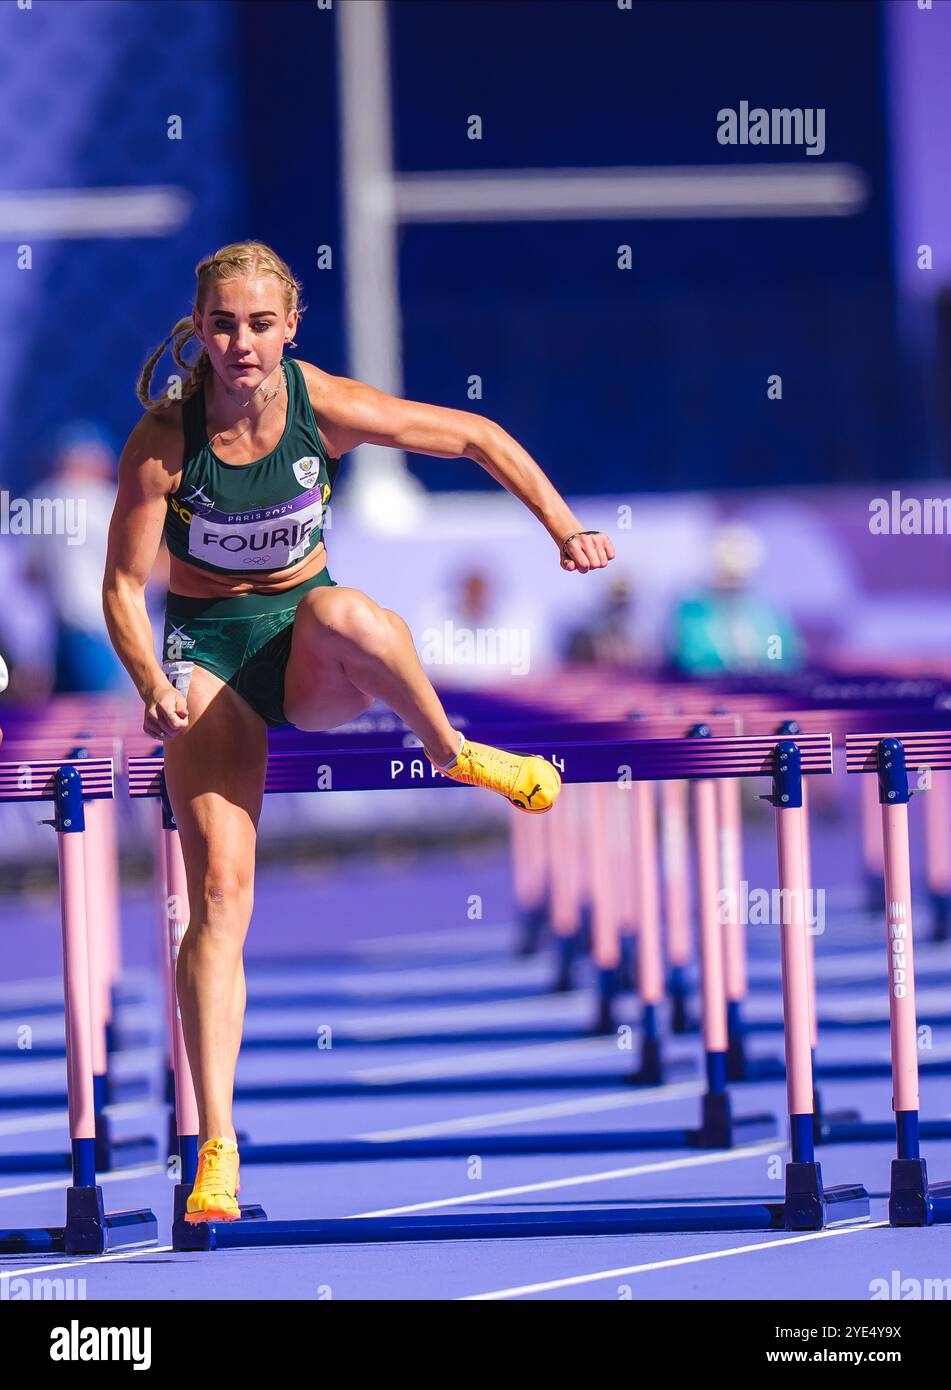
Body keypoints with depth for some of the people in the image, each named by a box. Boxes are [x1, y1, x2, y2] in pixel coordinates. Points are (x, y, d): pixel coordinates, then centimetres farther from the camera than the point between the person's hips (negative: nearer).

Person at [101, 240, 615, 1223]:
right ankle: (216, 1150, -16)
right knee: (218, 891, -16)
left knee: (342, 614, -40)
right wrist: (153, 685, -25)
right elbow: (123, 587, -9)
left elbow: (477, 437, -1)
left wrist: (566, 530, -8)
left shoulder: (325, 406, -13)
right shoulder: (163, 440, -16)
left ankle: (453, 753, -13)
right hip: (208, 650, 0)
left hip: (310, 646, 0)